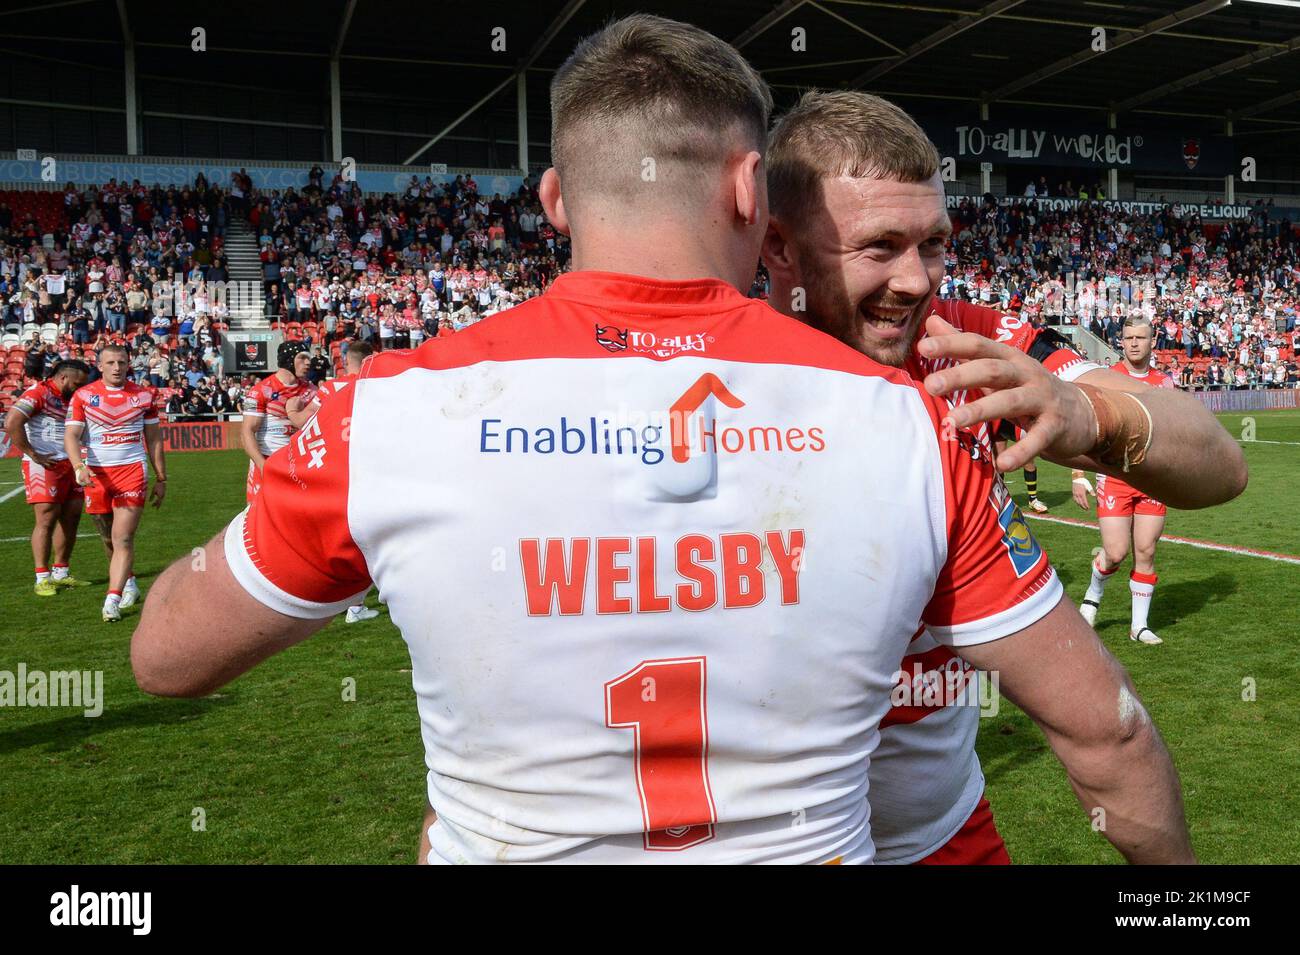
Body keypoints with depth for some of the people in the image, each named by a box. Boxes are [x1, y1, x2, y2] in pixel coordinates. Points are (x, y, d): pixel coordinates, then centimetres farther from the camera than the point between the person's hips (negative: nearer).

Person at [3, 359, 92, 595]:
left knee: (71, 518, 9)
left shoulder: (71, 398, 16)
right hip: (44, 466, -8)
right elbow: (11, 423, -22)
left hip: (69, 465, 8)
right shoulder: (38, 393, -10)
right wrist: (32, 454, -17)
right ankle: (42, 578, 0)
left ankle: (61, 573, 20)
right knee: (47, 519, -7)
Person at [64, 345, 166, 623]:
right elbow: (71, 435, -3)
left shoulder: (144, 396, 6)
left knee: (123, 538, -13)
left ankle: (112, 600, -16)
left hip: (132, 470, -2)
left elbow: (154, 439, 12)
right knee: (109, 539, 12)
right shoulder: (83, 396, 4)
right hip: (96, 473, 2)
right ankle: (129, 582, 32)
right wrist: (79, 467, -21)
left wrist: (161, 478, 10)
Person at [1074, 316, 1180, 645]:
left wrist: (1189, 463, 7)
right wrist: (1078, 475, -7)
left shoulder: (1165, 383, 8)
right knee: (1116, 552, -9)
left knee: (1145, 552, 2)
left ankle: (1139, 625, 15)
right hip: (1114, 479, -3)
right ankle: (1094, 593, 24)